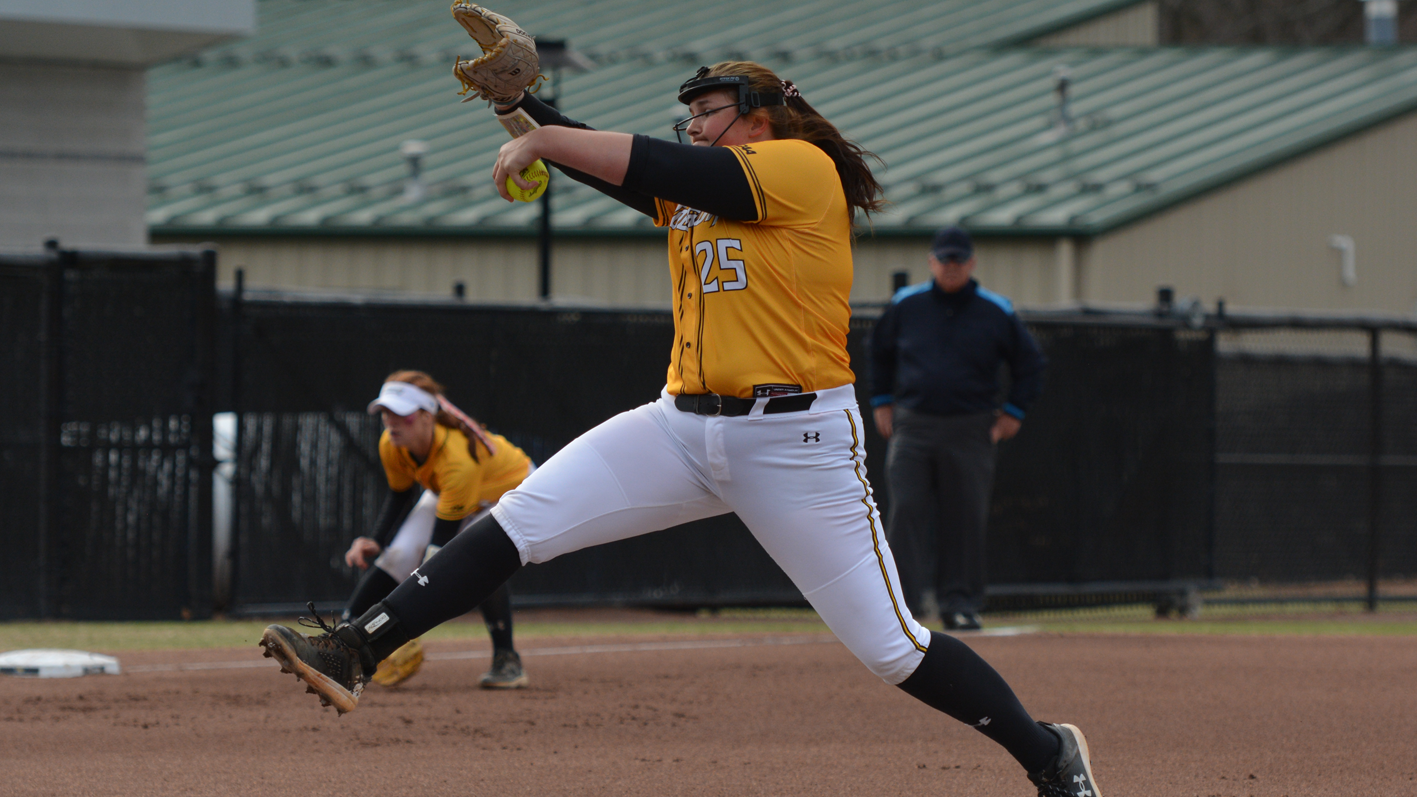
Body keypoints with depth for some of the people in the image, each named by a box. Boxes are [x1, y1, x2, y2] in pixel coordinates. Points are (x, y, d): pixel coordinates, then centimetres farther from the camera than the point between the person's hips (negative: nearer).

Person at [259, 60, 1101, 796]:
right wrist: (520, 101, -1)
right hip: (684, 427, 7)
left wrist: (541, 141, -9)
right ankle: (356, 656, -13)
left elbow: (661, 168, -15)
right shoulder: (688, 194, 17)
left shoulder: (801, 168, -8)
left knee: (894, 649, -5)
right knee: (517, 521, -9)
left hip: (796, 444, -7)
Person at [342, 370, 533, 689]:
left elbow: (442, 545, -43)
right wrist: (375, 541, -17)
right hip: (446, 495, 6)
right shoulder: (391, 445, -23)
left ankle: (507, 661, -19)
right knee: (400, 555, -15)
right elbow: (401, 495, 0)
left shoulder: (459, 457, -44)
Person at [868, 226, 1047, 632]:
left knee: (965, 518, 1)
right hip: (912, 427, 0)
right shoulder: (906, 305, 6)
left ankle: (959, 602, 9)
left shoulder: (996, 312, 2)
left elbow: (1030, 363, 12)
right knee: (906, 511, -10)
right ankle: (897, 598, -10)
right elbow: (880, 351, 22)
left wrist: (1013, 412, 4)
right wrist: (881, 401, 15)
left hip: (970, 431, 0)